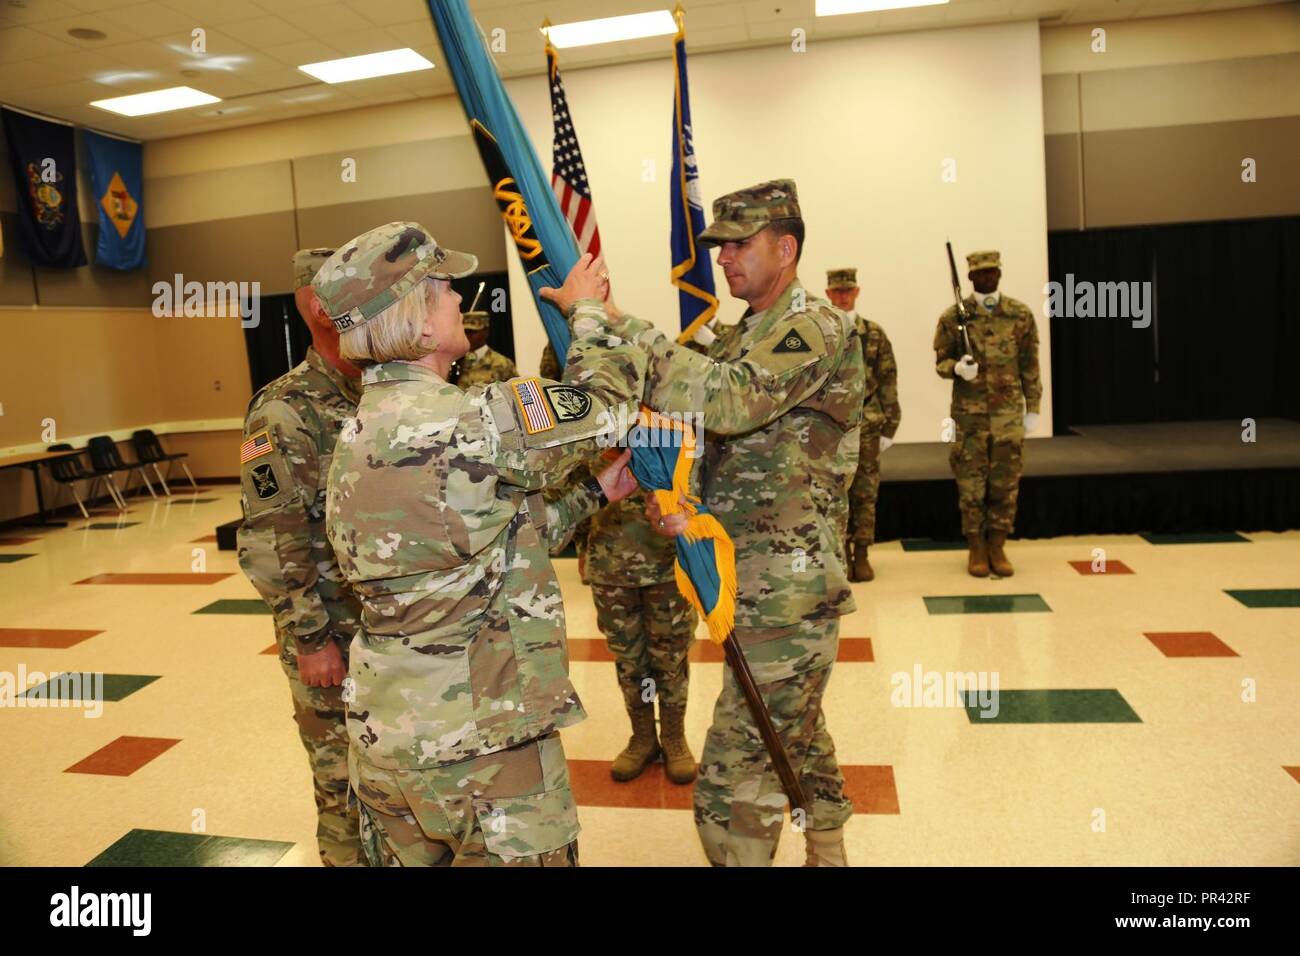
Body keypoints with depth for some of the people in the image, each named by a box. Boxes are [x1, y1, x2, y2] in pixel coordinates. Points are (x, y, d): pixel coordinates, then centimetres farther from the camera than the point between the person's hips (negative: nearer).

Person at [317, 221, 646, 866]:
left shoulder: (357, 436, 6)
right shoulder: (471, 422, -22)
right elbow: (606, 402, -9)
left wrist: (594, 494, 13)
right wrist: (587, 308, 7)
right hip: (481, 744, -8)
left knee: (409, 856, 23)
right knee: (514, 855, 11)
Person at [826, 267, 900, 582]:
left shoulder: (874, 334, 5)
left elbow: (888, 382, 5)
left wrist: (889, 427, 0)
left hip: (866, 427, 1)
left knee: (865, 493, 4)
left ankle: (862, 554, 13)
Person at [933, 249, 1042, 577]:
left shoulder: (1021, 314, 5)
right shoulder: (953, 316, -1)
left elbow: (1029, 365, 7)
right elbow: (941, 361, 2)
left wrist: (1033, 408, 5)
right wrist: (957, 368, -20)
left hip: (1009, 413, 2)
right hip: (970, 414, -2)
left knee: (1006, 484, 5)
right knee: (971, 484, 3)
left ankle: (997, 547, 17)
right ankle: (976, 549, 15)